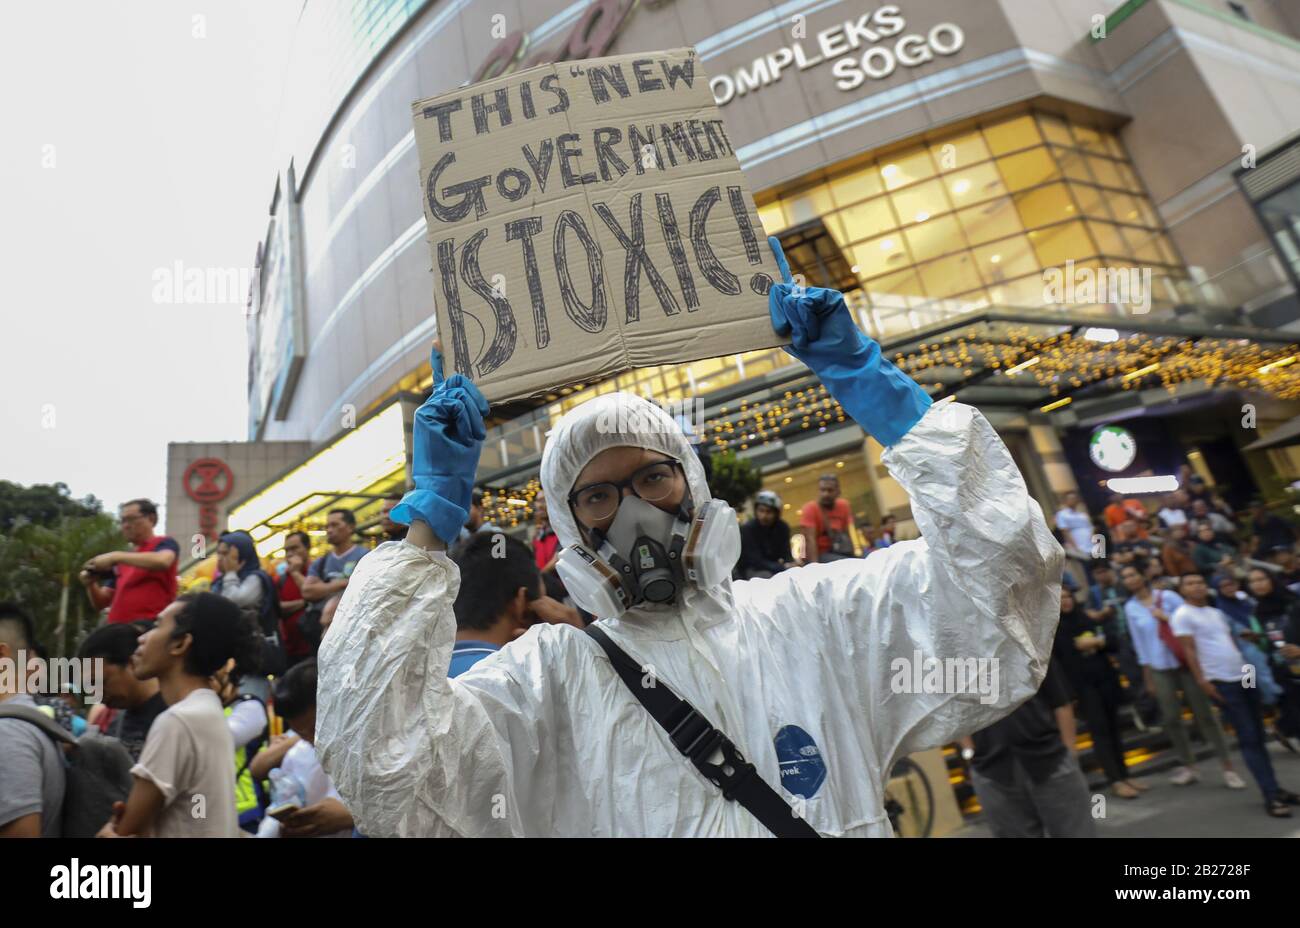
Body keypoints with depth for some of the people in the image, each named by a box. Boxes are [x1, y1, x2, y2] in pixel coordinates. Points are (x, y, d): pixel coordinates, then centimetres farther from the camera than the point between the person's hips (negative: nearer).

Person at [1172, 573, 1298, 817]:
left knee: (1258, 737, 12)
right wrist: (1202, 681, -15)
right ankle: (1271, 796, -2)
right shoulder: (1182, 616, -9)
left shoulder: (1216, 613, 15)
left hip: (1244, 676, 7)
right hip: (1222, 682, -7)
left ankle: (1275, 789, 20)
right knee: (1249, 739, -6)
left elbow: (1231, 643, 20)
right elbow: (1189, 650, -12)